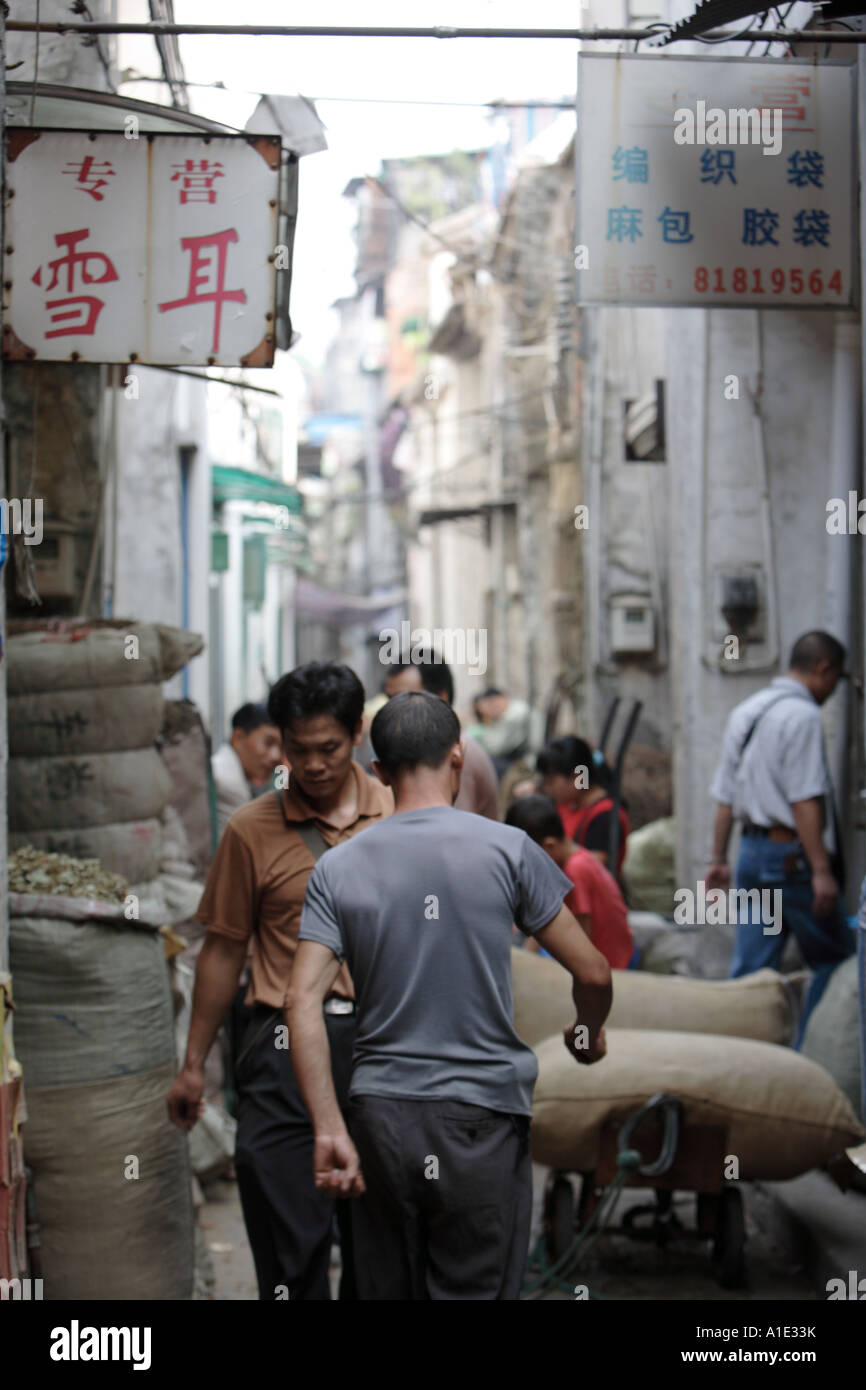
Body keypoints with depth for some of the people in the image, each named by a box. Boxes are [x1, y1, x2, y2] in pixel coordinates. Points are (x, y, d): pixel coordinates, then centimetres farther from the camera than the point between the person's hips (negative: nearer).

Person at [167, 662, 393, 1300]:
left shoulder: (401, 813, 6)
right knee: (289, 1232, -5)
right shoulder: (253, 830, 1)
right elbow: (224, 951, 7)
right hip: (287, 1041, -2)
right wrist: (193, 1064, 8)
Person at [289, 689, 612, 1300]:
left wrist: (330, 1130, -8)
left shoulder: (338, 868, 1)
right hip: (481, 1114, -3)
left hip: (379, 1113, 3)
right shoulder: (506, 849, -5)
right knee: (472, 1289, 3)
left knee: (386, 1289, 14)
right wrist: (590, 1037, 19)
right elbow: (593, 973, -2)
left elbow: (304, 1002, -8)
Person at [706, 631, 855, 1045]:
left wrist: (718, 859, 20)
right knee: (834, 959, 5)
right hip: (791, 854, -8)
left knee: (750, 966, 9)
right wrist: (821, 869, -19)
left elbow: (725, 797, 16)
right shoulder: (802, 715, -13)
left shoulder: (744, 711, 13)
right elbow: (804, 801, -19)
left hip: (752, 850, 8)